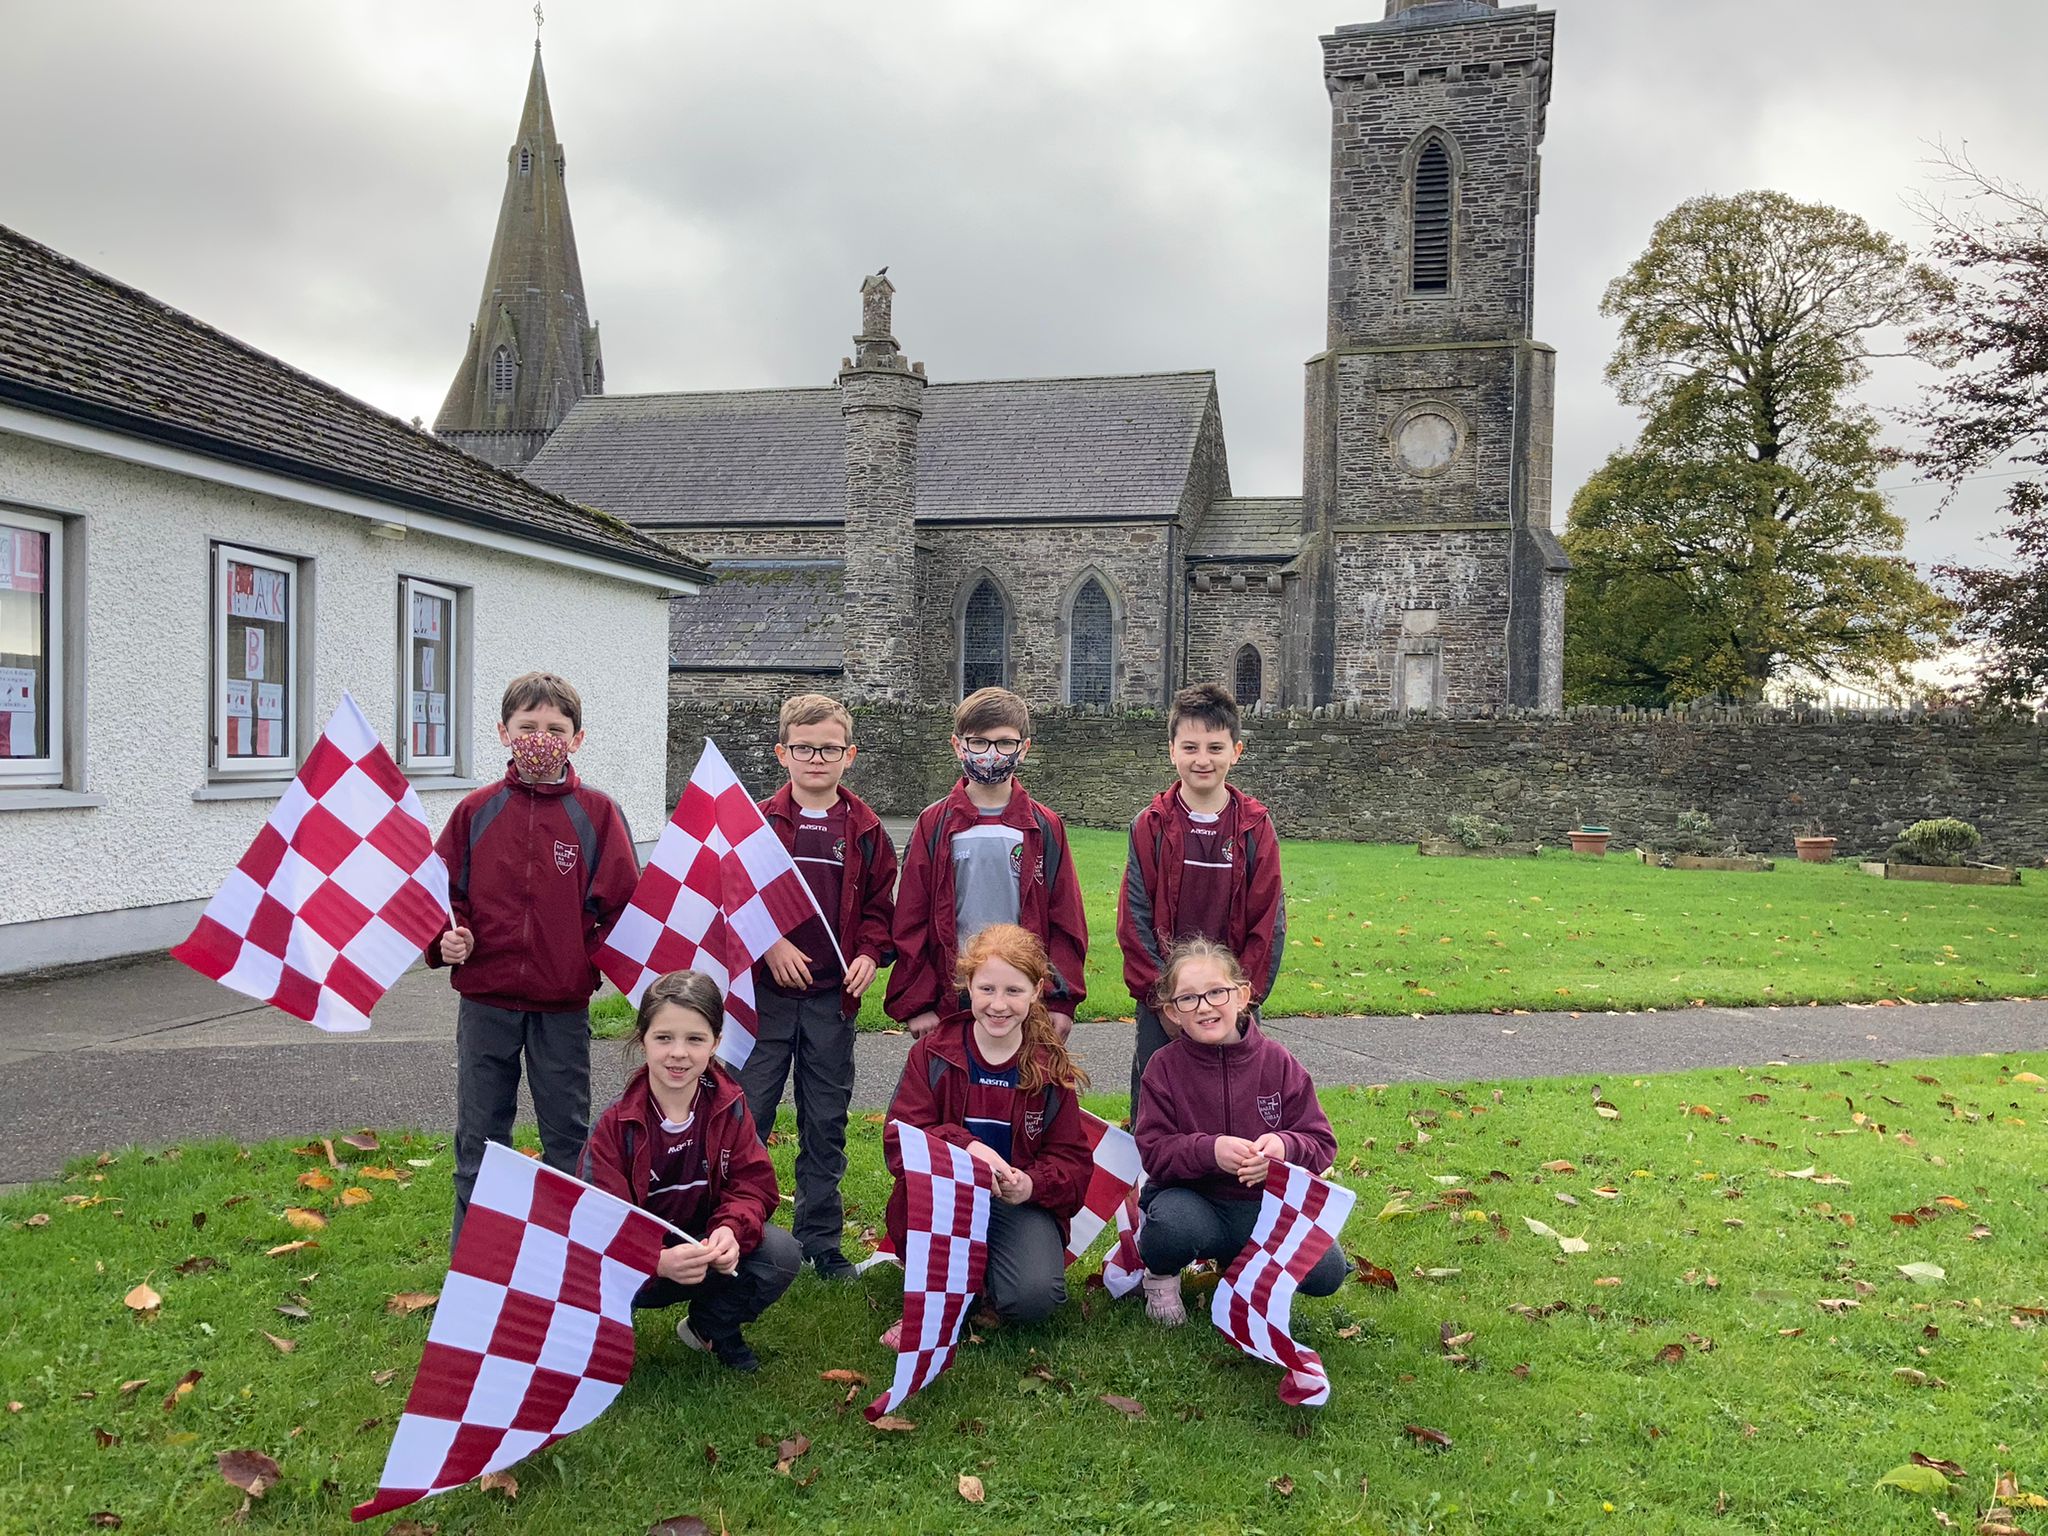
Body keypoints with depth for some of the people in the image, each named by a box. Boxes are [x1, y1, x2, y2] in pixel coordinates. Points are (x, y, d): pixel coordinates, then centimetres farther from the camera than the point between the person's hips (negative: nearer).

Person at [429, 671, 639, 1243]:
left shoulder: (596, 812, -2)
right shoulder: (477, 810, 2)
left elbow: (621, 899, -2)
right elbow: (443, 889, 7)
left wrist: (598, 961, -12)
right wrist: (446, 939, -10)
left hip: (564, 1003, -1)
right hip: (485, 998, 1)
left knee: (568, 1135, 11)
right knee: (479, 1137, 11)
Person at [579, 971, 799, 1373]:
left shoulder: (729, 1107, -9)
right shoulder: (615, 1124, -18)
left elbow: (754, 1184, -9)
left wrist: (732, 1230, -33)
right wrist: (659, 1262, -45)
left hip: (706, 1249, 3)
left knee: (781, 1253, -24)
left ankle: (711, 1326, 7)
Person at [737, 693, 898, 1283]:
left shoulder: (865, 829, 5)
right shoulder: (759, 821, 0)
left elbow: (880, 904, 10)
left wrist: (870, 953, -7)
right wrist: (768, 943, -15)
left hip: (834, 996, 2)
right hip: (766, 990, -2)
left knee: (826, 1123, 10)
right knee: (747, 1115, 1)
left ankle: (821, 1239, 22)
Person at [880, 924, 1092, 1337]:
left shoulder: (1051, 1069, 1)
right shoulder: (933, 1053, -2)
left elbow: (1072, 1162, 3)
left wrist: (1032, 1184, -20)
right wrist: (967, 1147, -30)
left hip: (1020, 1203, 1)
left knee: (1034, 1297, -28)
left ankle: (980, 1278, 9)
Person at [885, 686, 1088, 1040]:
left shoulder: (1045, 828, 4)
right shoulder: (934, 825, 2)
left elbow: (1066, 921, 6)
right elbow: (910, 923, 2)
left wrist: (1061, 1000, 0)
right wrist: (916, 1005, -2)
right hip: (950, 1002, 0)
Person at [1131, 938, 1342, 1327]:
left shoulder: (1276, 1061, -3)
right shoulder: (1164, 1066, -7)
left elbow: (1321, 1143, -2)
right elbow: (1153, 1151, -12)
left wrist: (1285, 1147, -25)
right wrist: (1209, 1150, -29)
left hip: (1266, 1200, 3)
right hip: (1191, 1196, -2)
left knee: (1326, 1273, -18)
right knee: (1175, 1224, -37)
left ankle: (1240, 1260, 15)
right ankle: (1160, 1273, 3)